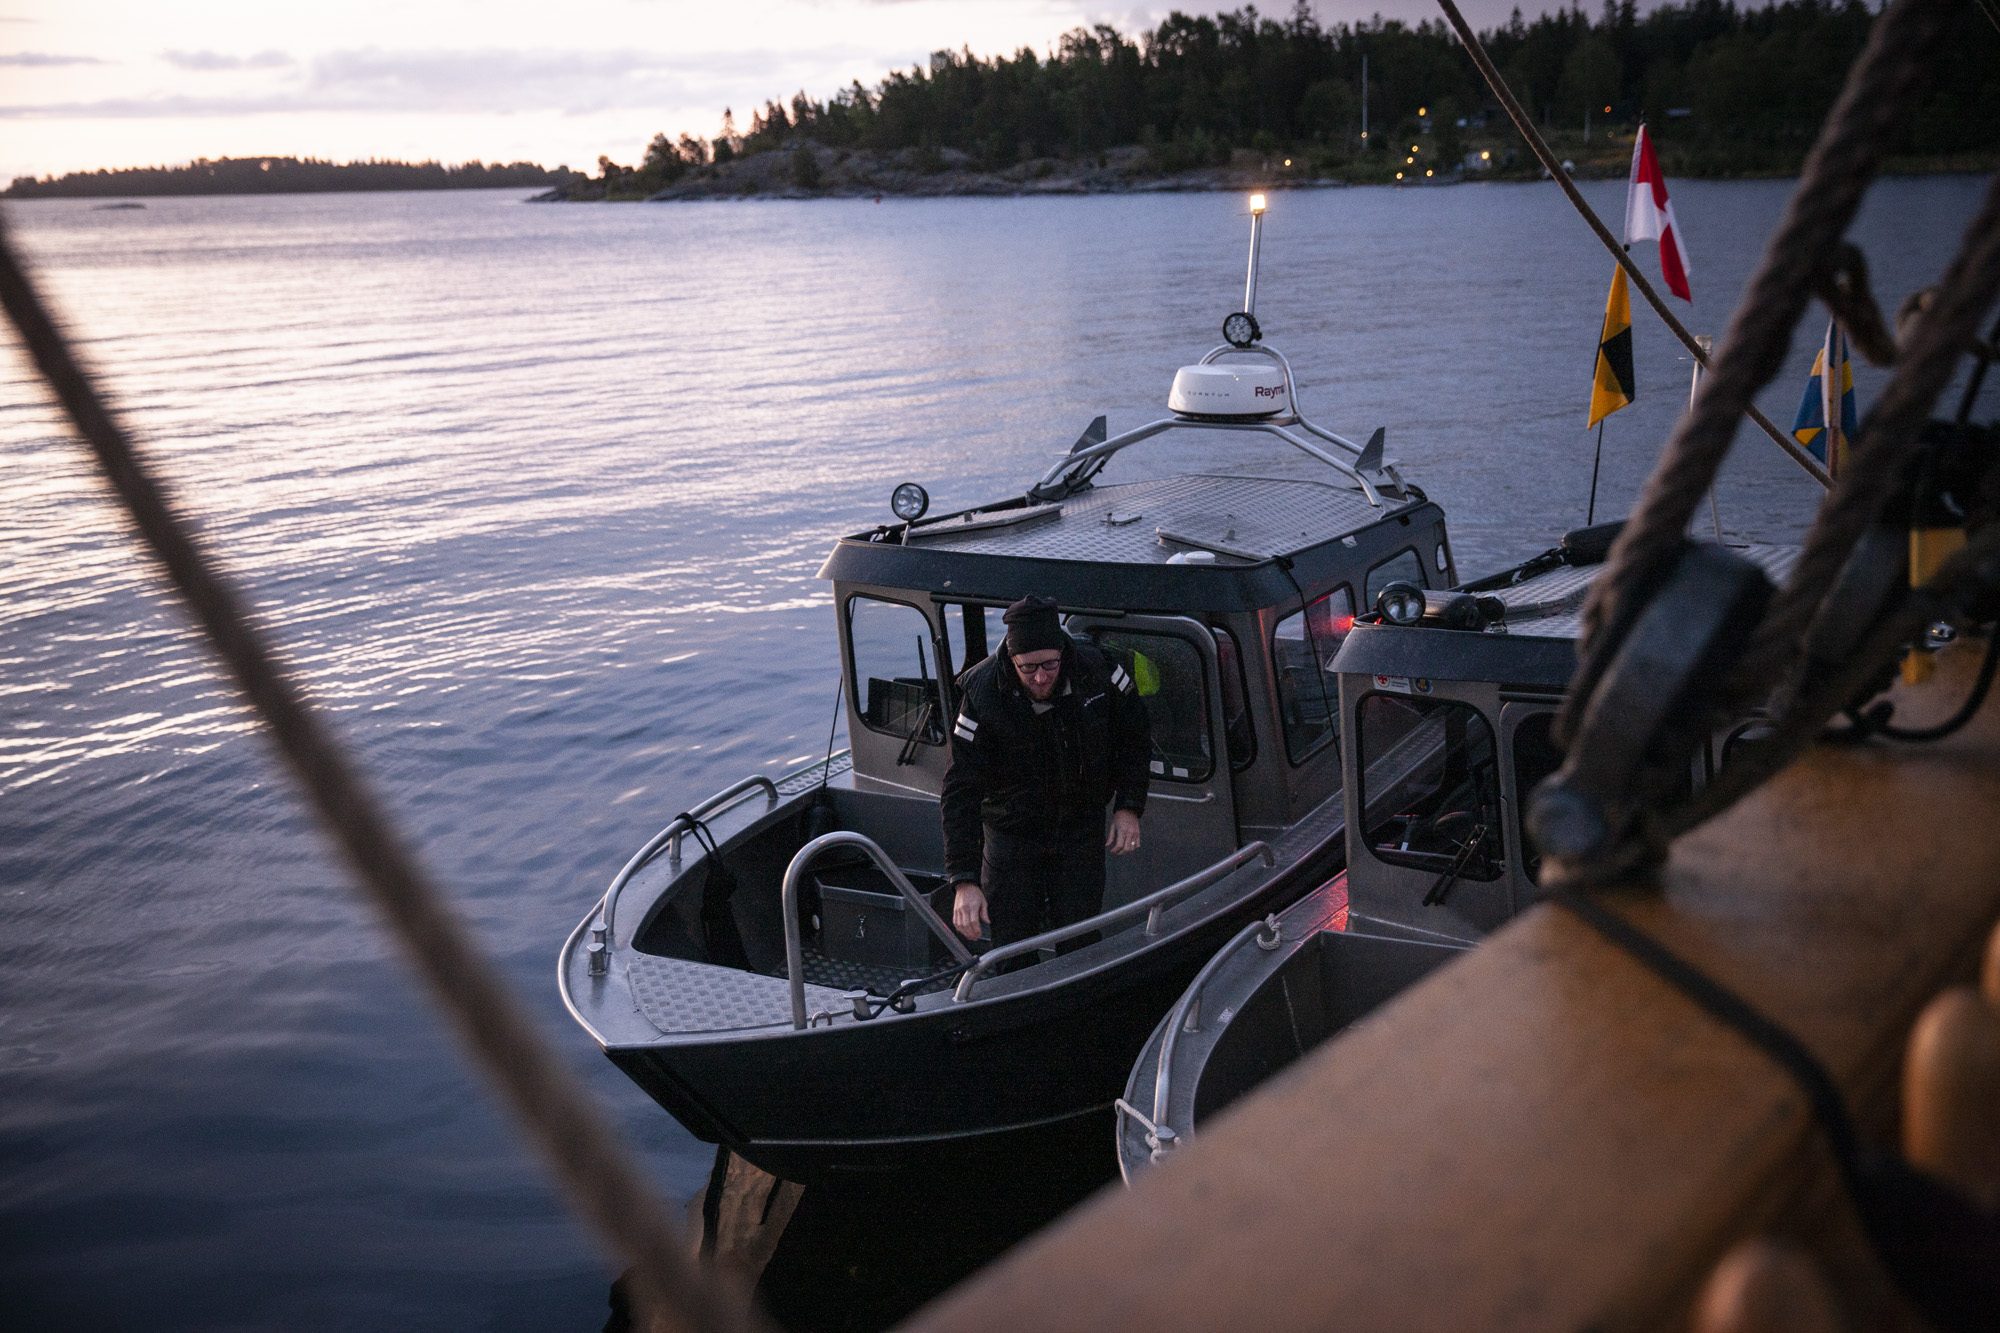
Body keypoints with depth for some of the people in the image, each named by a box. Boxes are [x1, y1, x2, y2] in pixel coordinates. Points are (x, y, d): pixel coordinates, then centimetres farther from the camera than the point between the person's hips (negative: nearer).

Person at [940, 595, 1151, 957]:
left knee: (1080, 948, 4)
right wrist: (964, 880, -28)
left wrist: (1129, 807, -4)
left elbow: (1135, 736, 3)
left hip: (1081, 829, 1)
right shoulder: (981, 695, -24)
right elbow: (960, 792, -23)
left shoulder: (1097, 672, -17)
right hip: (1011, 832, -1)